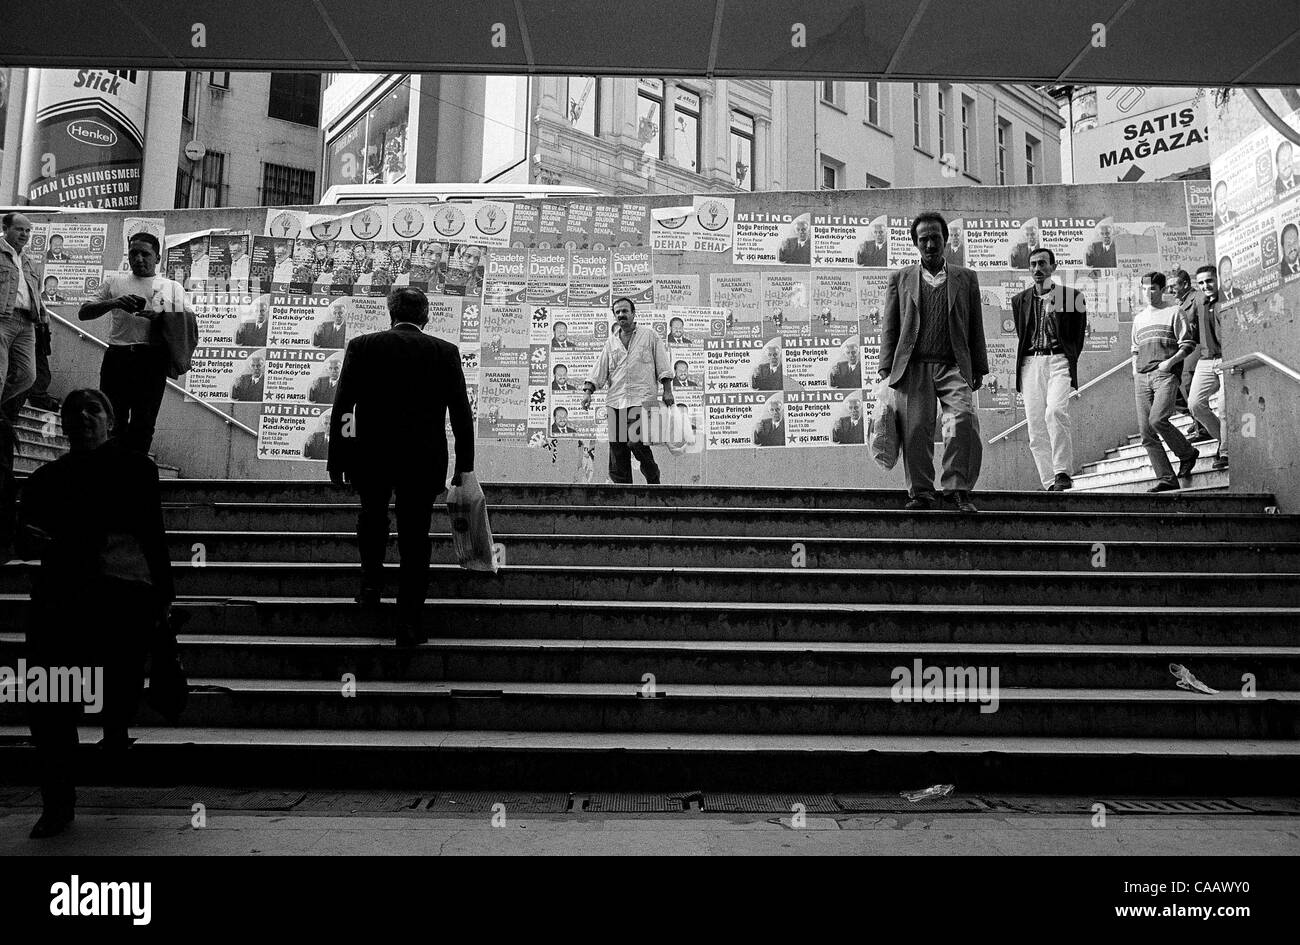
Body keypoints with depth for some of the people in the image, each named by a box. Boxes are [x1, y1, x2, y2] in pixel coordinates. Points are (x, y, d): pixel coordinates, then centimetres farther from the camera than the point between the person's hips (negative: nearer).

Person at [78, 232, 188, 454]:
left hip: (153, 361, -1)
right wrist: (113, 303, -8)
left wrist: (161, 318, -12)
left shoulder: (173, 288, 15)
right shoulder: (114, 281, 16)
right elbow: (83, 313, 11)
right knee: (111, 421, -2)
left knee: (143, 425, -2)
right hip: (118, 358, 1)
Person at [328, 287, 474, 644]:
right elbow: (462, 413, -1)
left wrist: (336, 461, 3)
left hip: (369, 457, 0)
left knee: (372, 513, 30)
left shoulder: (361, 346, -2)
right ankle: (409, 625, 11)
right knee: (415, 538, 8)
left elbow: (341, 407, -3)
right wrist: (464, 466, 5)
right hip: (424, 461, 0)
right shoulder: (446, 352, -1)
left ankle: (371, 584, 24)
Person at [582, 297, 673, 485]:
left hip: (642, 399, -4)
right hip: (615, 401, 5)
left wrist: (667, 391, 0)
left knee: (636, 442, -20)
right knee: (616, 447, 1)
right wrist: (588, 391, 1)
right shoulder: (611, 342, 18)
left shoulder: (650, 336, 10)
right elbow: (598, 370, 14)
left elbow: (663, 366, 8)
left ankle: (654, 480, 1)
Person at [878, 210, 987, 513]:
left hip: (953, 366, 0)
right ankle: (921, 493, 6)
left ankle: (957, 489, -12)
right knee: (915, 430, -6)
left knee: (964, 419, -20)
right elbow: (890, 328, 11)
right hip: (913, 368, 0)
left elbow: (975, 328, 15)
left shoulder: (966, 278, 16)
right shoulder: (900, 278, 14)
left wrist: (979, 368, 10)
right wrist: (887, 370, 3)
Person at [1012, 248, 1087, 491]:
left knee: (1055, 412, -26)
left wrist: (1068, 362, 7)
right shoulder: (1020, 300, 15)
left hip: (1058, 360, -3)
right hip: (1030, 362, 3)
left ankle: (1062, 473, -20)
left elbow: (1078, 336, 11)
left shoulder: (1072, 296, 7)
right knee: (1035, 426, -3)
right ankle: (1050, 483, 0)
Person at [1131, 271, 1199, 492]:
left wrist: (1171, 361, -12)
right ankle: (1166, 478, -1)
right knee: (1145, 431, -4)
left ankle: (1187, 453, 4)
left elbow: (1188, 344, 2)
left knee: (1157, 419, -23)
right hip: (1142, 376, 6)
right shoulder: (1138, 318, 22)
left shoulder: (1173, 312, 6)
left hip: (1166, 374, -6)